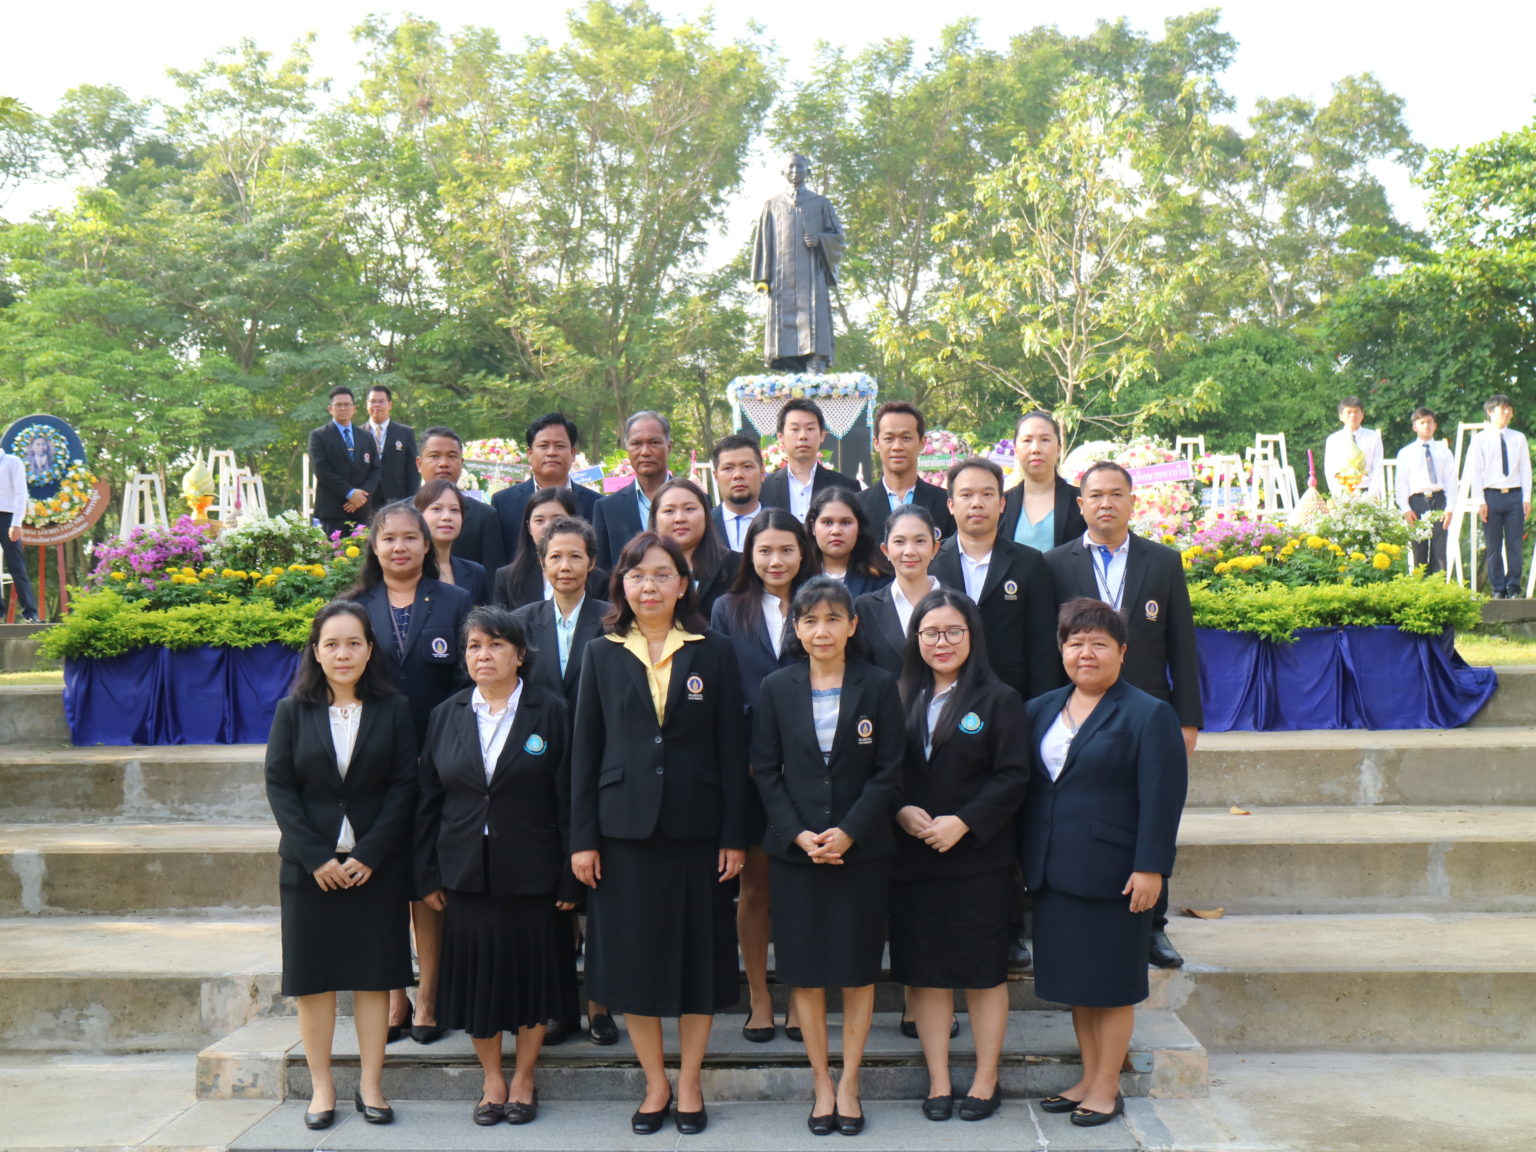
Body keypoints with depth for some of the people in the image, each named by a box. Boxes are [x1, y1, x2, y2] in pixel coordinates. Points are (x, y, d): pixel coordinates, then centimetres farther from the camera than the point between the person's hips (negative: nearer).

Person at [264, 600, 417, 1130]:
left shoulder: (394, 709, 1)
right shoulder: (293, 711, 3)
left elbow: (404, 785, -3)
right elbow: (279, 786, -2)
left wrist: (369, 855, -12)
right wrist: (317, 858, -11)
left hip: (376, 865, 0)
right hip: (310, 866, 1)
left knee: (373, 973, 3)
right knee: (313, 976, 4)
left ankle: (370, 1085, 13)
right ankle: (321, 1087, 14)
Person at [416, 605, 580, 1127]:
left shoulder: (550, 711, -3)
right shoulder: (446, 716, 6)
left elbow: (568, 798, -5)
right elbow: (430, 800, 8)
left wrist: (569, 877, -8)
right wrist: (428, 875, 4)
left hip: (532, 874, -2)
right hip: (467, 874, 3)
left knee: (532, 973, 6)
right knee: (476, 977, 8)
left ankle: (523, 1079, 23)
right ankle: (491, 1079, 24)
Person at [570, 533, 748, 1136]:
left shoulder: (714, 654, 3)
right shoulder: (601, 655, 5)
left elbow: (731, 748, 1)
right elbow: (585, 749, 4)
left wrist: (735, 835, -3)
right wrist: (583, 837, -1)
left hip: (695, 829, -1)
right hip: (625, 828, 1)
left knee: (697, 952, 6)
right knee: (632, 957, 5)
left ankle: (689, 1084, 21)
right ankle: (655, 1083, 21)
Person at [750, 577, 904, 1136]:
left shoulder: (878, 687, -1)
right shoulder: (776, 689, 3)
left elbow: (888, 771, -3)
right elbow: (765, 771, 2)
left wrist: (848, 832, -14)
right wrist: (799, 834, -10)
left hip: (862, 851, -1)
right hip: (795, 850, 1)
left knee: (858, 968, 6)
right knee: (805, 970, 5)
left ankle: (849, 1083, 20)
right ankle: (821, 1084, 19)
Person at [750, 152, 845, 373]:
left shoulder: (821, 203, 16)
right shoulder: (772, 205, 18)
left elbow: (838, 237, 14)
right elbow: (763, 242, 12)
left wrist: (820, 240, -8)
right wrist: (762, 277, 1)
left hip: (812, 274, -1)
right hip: (782, 278, 1)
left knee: (814, 320, -14)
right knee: (784, 320, -8)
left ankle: (816, 370, -20)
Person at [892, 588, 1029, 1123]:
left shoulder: (998, 700, -3)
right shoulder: (903, 700, 9)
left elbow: (1013, 777, -9)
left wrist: (963, 822, -17)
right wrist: (901, 811, -10)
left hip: (978, 859, -3)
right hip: (912, 859, 3)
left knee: (983, 970, 6)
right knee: (924, 971, 6)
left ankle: (986, 1080, 19)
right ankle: (938, 1082, 17)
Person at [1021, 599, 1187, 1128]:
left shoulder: (1148, 715, -7)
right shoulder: (1041, 709, 10)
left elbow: (1162, 798, -12)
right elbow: (1026, 784, 14)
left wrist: (1150, 867, -16)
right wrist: (1023, 856, 10)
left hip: (1112, 875, -6)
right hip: (1053, 874, 6)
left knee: (1110, 983, 4)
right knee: (1075, 982, 13)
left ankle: (1106, 1088, 15)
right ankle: (1088, 1078, 26)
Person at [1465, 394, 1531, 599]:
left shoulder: (1519, 438, 9)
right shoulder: (1480, 440, 2)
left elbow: (1525, 469, 9)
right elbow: (1475, 471, 0)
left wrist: (1526, 498, 1)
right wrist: (1480, 501, -7)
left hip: (1515, 495, 2)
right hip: (1491, 495, -2)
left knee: (1515, 545, 2)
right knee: (1494, 547, 2)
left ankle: (1514, 589, 9)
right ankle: (1498, 590, 10)